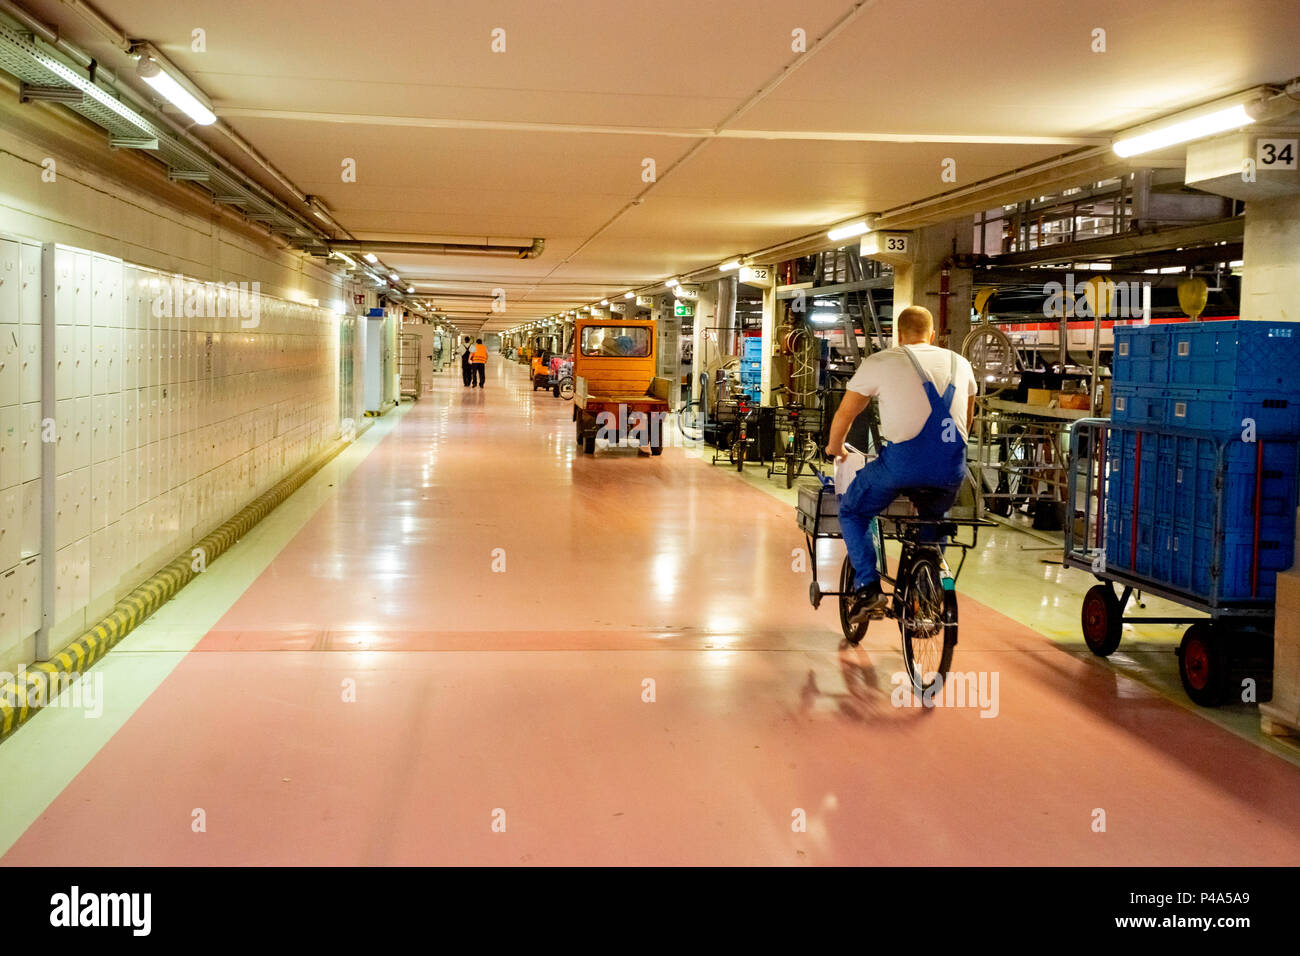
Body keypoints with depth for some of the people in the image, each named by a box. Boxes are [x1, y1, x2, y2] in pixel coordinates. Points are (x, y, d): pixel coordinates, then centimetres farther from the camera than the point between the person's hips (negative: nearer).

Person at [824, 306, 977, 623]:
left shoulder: (879, 362, 10)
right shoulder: (960, 364, 21)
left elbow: (845, 414, 16)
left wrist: (834, 448, 35)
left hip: (902, 461, -4)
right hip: (952, 470, 4)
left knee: (852, 512, 21)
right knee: (933, 519, 35)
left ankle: (867, 588, 5)